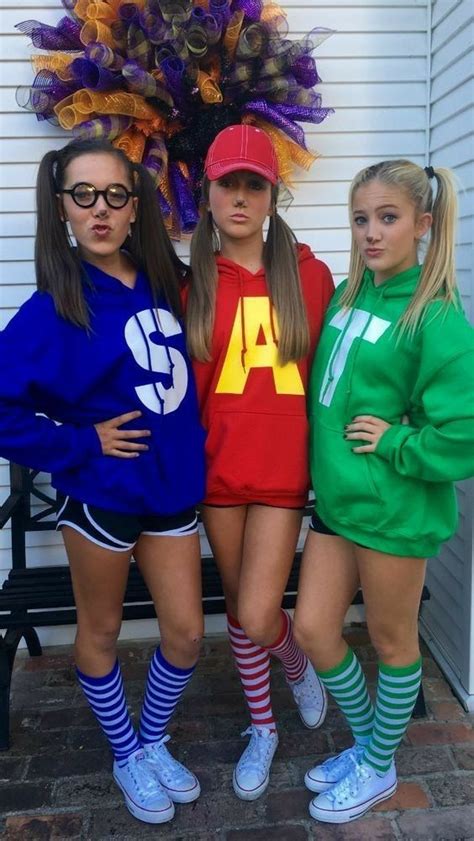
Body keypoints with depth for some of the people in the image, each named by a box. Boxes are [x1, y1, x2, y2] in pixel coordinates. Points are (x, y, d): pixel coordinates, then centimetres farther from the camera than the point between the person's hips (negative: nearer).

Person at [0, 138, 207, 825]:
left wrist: (187, 447, 5)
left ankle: (153, 743, 39)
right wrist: (81, 444, -14)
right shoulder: (55, 306, -14)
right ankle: (126, 758, 40)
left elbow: (184, 369, 16)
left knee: (186, 633, 11)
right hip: (103, 492, -4)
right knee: (101, 633, 15)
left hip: (173, 485, 5)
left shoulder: (163, 280, 0)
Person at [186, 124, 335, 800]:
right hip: (217, 468, 2)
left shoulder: (309, 275, -3)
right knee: (238, 606, 15)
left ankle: (299, 665, 35)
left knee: (257, 617, -4)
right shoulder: (192, 283, -1)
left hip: (283, 469, -2)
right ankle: (263, 727, 40)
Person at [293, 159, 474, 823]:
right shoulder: (346, 294, 5)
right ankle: (366, 740, 39)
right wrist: (325, 459, 7)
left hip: (395, 511, -7)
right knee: (313, 629, 13)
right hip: (335, 498, 7)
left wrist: (390, 442, -15)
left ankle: (379, 768, 38)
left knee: (391, 640, 13)